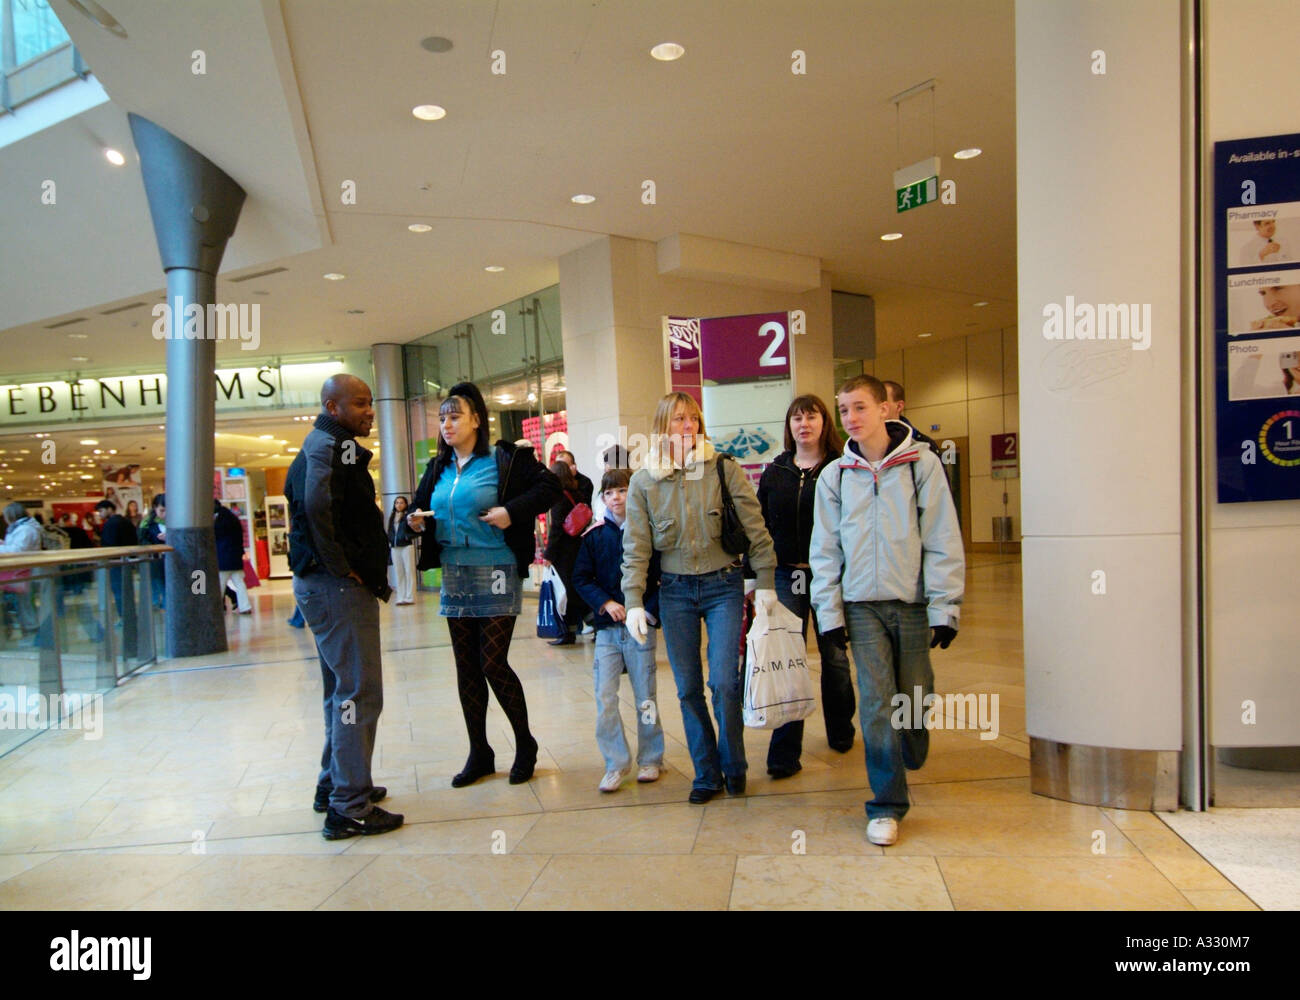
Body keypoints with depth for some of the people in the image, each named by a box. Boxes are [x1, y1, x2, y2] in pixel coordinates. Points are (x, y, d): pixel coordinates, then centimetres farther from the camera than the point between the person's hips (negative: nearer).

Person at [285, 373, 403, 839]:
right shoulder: (335, 444, -14)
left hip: (321, 585, 11)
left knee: (342, 689, 21)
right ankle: (349, 808, 1)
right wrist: (342, 567, -22)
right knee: (359, 692, -5)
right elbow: (318, 505, -32)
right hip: (339, 586, -11)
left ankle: (334, 786, 33)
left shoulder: (319, 444, 19)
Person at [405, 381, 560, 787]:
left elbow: (549, 487, -7)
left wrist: (512, 512, -19)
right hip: (454, 576, 6)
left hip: (496, 574, -6)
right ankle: (479, 753, 23)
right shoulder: (438, 469, 12)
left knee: (493, 664, -6)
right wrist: (414, 522, -3)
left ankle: (525, 745, 16)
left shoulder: (505, 459, -5)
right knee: (466, 668, 10)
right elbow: (420, 509, 20)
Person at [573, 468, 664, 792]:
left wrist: (650, 610, -12)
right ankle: (616, 764, 12)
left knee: (645, 697, 8)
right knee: (604, 698, -1)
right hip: (607, 629, 2)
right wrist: (605, 603, -9)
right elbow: (581, 577, 4)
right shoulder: (594, 536, 3)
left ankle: (650, 759, 24)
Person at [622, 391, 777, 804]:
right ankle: (706, 773, 21)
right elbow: (636, 548, -1)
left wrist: (765, 583, -4)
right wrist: (634, 601, -9)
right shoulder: (644, 481, 1)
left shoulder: (724, 469, -4)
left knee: (724, 682, -6)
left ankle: (733, 766, 18)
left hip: (723, 585, -2)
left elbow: (755, 529, -2)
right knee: (688, 687, 6)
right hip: (675, 590, 2)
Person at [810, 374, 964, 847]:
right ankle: (887, 803, 6)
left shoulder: (921, 463, -1)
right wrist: (830, 612, 0)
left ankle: (911, 758, 40)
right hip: (862, 604, 1)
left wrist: (944, 607, -7)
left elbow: (943, 540, -3)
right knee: (876, 700, -4)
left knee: (915, 693, 8)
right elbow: (825, 550, 7)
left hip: (913, 601, -1)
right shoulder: (835, 476, 5)